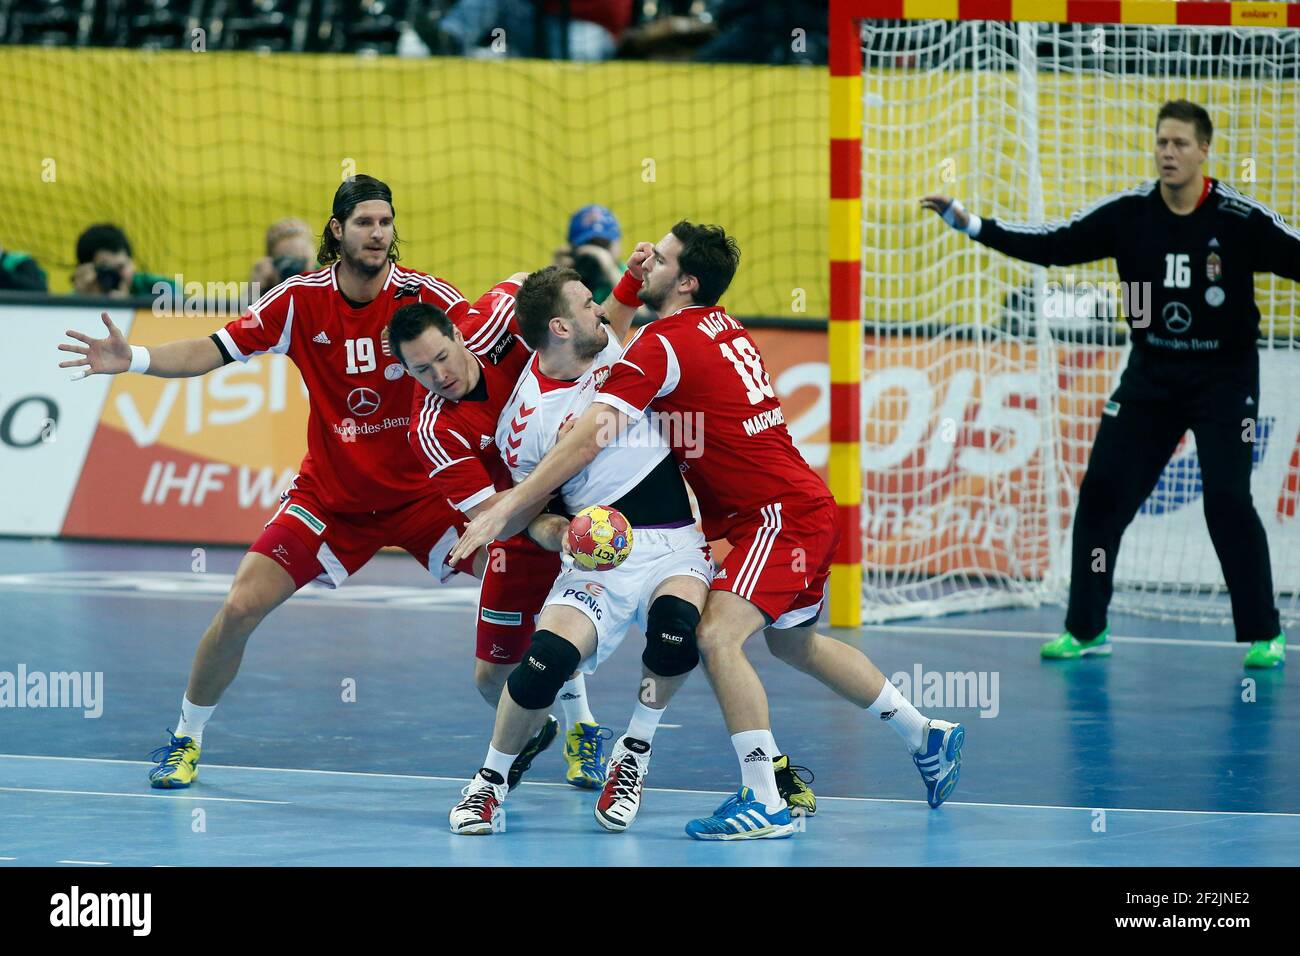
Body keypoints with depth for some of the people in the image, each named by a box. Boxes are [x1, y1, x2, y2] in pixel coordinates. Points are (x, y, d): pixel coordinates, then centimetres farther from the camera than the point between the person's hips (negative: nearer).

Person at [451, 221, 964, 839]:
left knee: (718, 636, -21)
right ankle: (926, 736, 39)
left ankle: (765, 803, -23)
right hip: (803, 504, 10)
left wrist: (507, 509, -23)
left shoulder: (663, 346, -16)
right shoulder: (722, 326, 9)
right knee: (796, 643, 25)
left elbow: (587, 441, -23)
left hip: (780, 513, -10)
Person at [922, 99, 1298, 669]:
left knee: (1228, 499, -14)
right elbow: (1055, 246, -2)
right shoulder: (1128, 214, -6)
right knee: (1102, 490, -1)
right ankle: (1086, 628, 12)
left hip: (1224, 376, -4)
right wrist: (969, 224, -7)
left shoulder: (1239, 218, -16)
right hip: (1151, 373, 4)